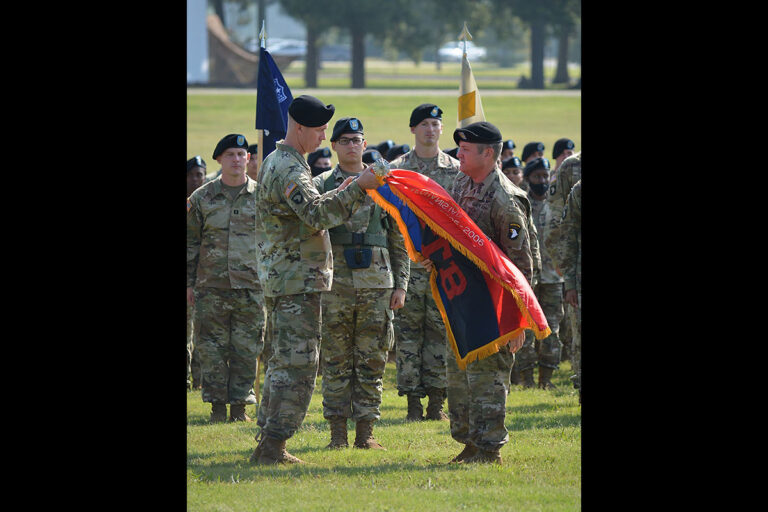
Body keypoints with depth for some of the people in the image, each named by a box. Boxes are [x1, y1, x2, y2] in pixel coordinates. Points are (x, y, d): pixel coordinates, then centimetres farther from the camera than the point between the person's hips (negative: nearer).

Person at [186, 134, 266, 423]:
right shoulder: (202, 198, 6)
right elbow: (190, 243, 9)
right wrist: (189, 283, 5)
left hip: (251, 288, 0)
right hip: (211, 288, 0)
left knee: (247, 350, 1)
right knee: (212, 350, 1)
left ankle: (239, 406, 8)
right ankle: (217, 407, 8)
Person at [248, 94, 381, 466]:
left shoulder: (277, 163, 18)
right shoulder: (288, 168, -16)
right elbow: (317, 215, -29)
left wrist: (337, 194, 12)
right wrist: (357, 189, -27)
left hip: (280, 278, 11)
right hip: (297, 281, -11)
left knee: (282, 361, 14)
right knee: (298, 364, -10)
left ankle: (270, 445, 17)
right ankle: (271, 447, -12)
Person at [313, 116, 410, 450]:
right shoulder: (320, 186, 6)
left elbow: (399, 240, 11)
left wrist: (401, 284, 5)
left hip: (376, 285, 1)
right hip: (335, 284, -1)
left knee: (372, 361, 2)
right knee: (336, 361, 0)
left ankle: (365, 432, 6)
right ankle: (337, 432, 4)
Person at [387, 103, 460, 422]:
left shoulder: (456, 171, 9)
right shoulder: (395, 170, 5)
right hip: (407, 263, -1)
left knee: (440, 332, 1)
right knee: (407, 333, 0)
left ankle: (436, 401, 7)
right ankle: (413, 401, 5)